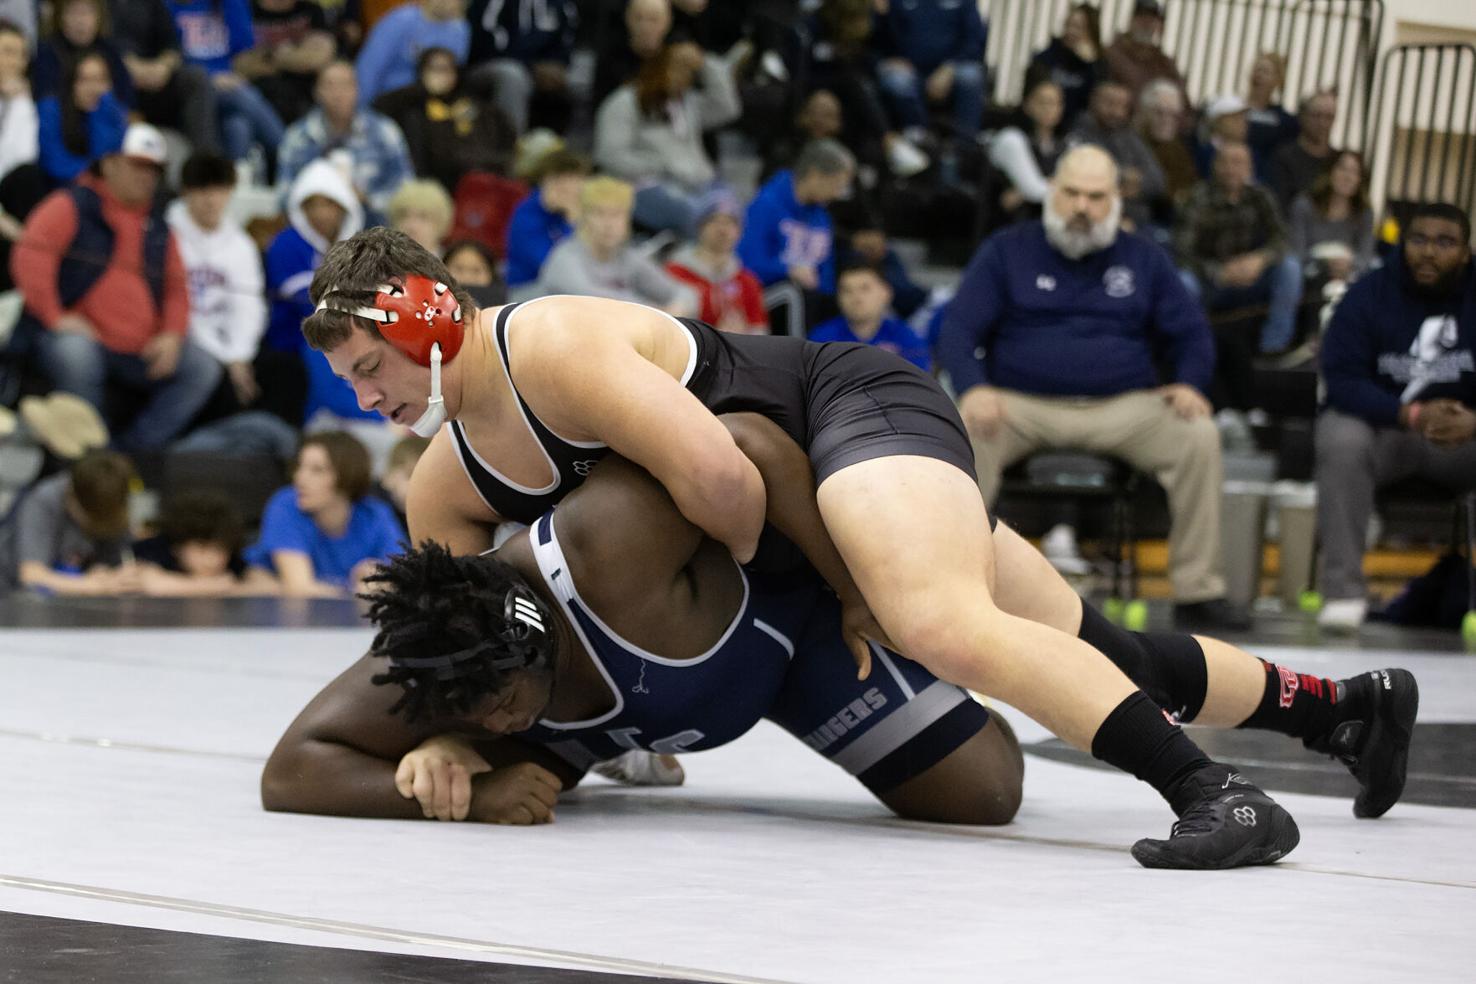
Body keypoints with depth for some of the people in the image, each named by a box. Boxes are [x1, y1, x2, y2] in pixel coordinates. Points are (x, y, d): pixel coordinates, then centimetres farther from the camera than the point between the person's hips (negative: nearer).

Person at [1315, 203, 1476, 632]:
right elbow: (1342, 378, -16)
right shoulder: (1369, 294, -8)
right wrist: (1412, 414, -32)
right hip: (1379, 425, -1)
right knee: (1341, 440, -34)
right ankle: (1343, 588, -30)